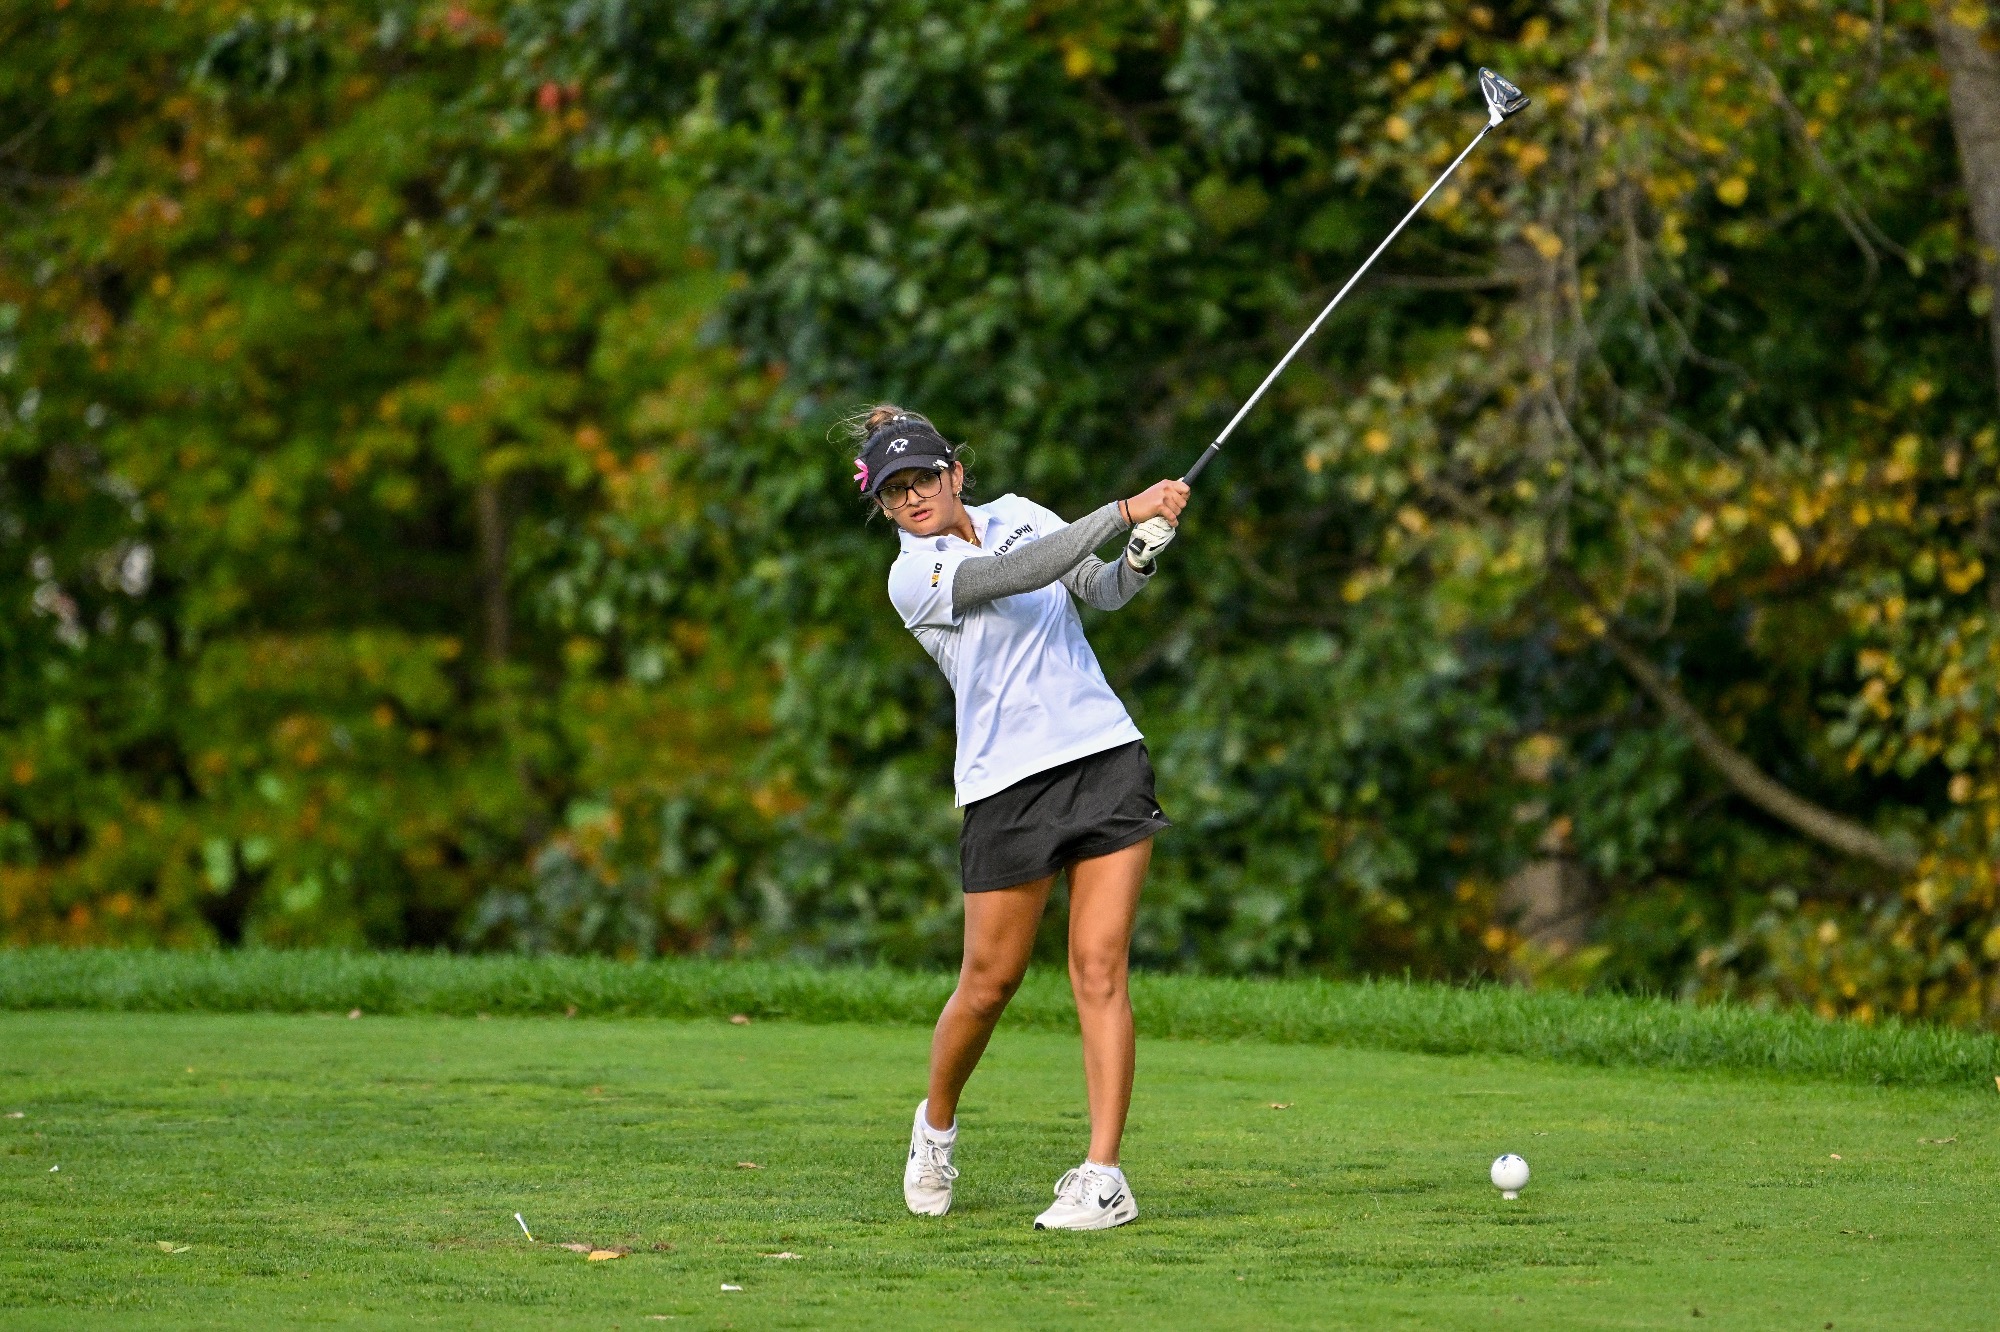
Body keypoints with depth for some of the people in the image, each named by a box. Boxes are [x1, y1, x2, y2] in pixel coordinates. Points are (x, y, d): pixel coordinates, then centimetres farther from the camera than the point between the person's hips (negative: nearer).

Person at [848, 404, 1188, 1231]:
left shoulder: (1017, 513, 10)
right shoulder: (913, 577, -8)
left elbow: (1100, 591, 5)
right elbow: (1020, 575, -23)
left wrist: (1140, 559, -17)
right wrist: (1125, 511, -26)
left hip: (1106, 758, 3)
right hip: (1008, 784, -3)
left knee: (1100, 970, -6)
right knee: (989, 984, 2)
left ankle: (1102, 1177, -8)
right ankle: (936, 1126, 31)